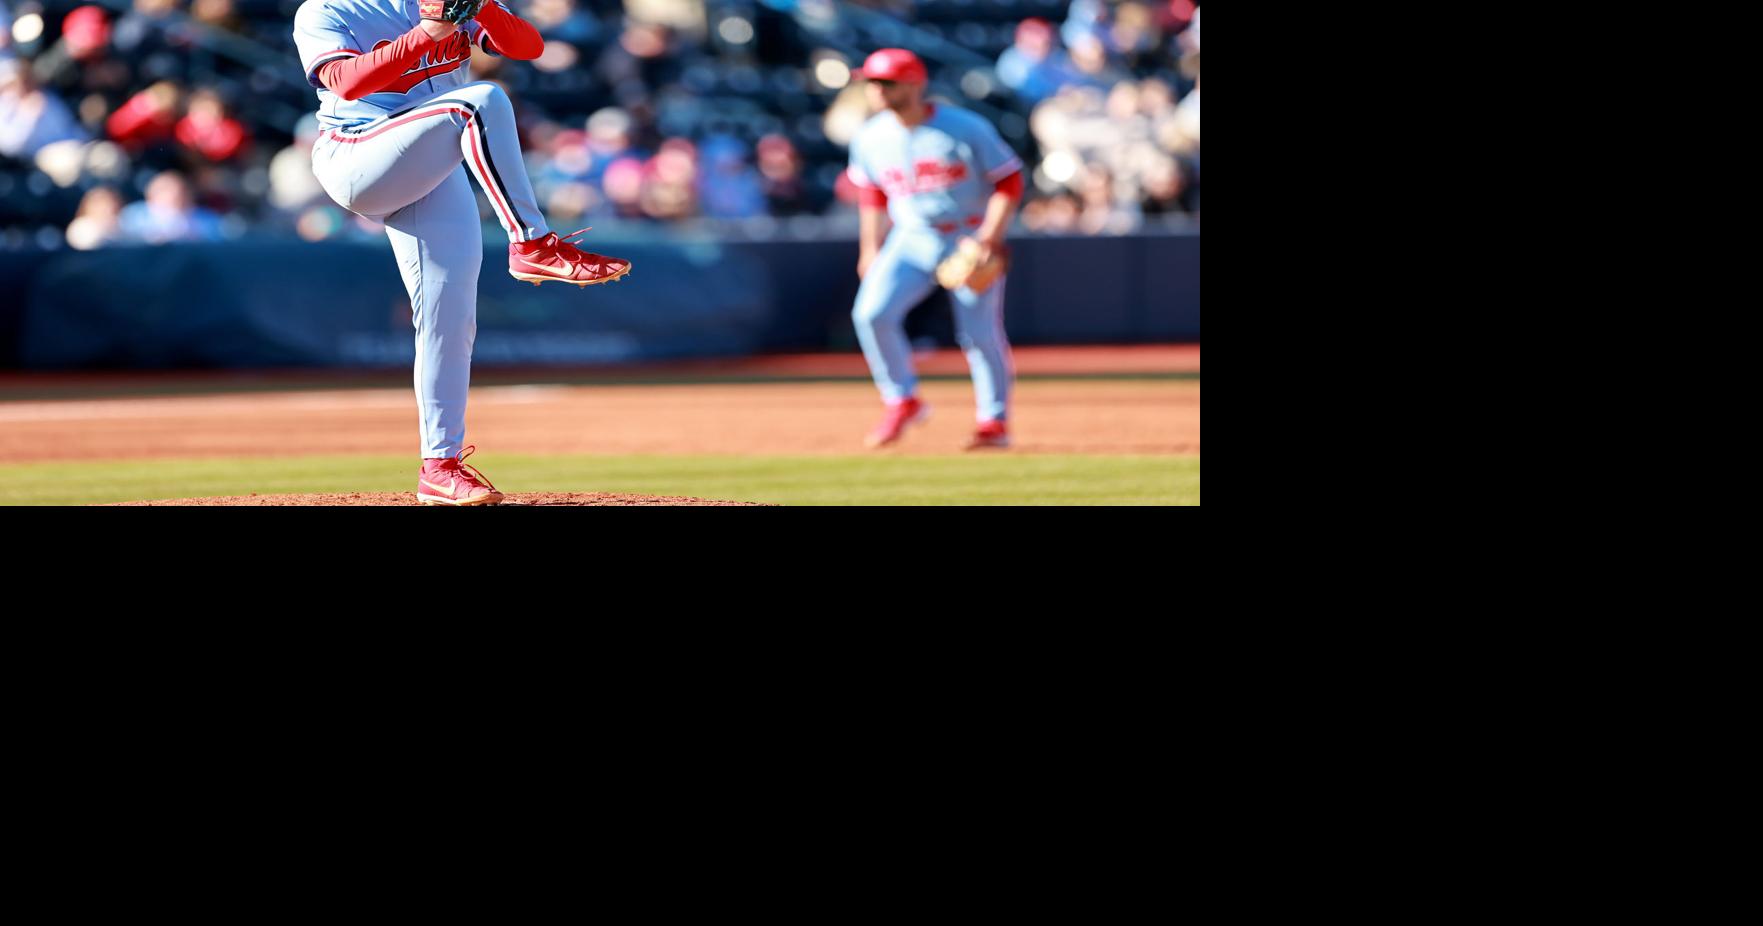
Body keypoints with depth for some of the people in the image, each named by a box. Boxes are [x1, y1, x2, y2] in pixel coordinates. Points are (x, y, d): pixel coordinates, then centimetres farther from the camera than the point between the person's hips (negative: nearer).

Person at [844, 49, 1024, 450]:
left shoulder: (966, 129, -14)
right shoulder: (870, 138, 0)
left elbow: (1009, 180, -9)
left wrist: (990, 236, -18)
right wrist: (871, 247, 13)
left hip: (970, 240, -4)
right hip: (911, 239, 4)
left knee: (981, 333, -3)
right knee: (871, 312, -16)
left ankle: (994, 421, 13)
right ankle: (902, 401, -1)